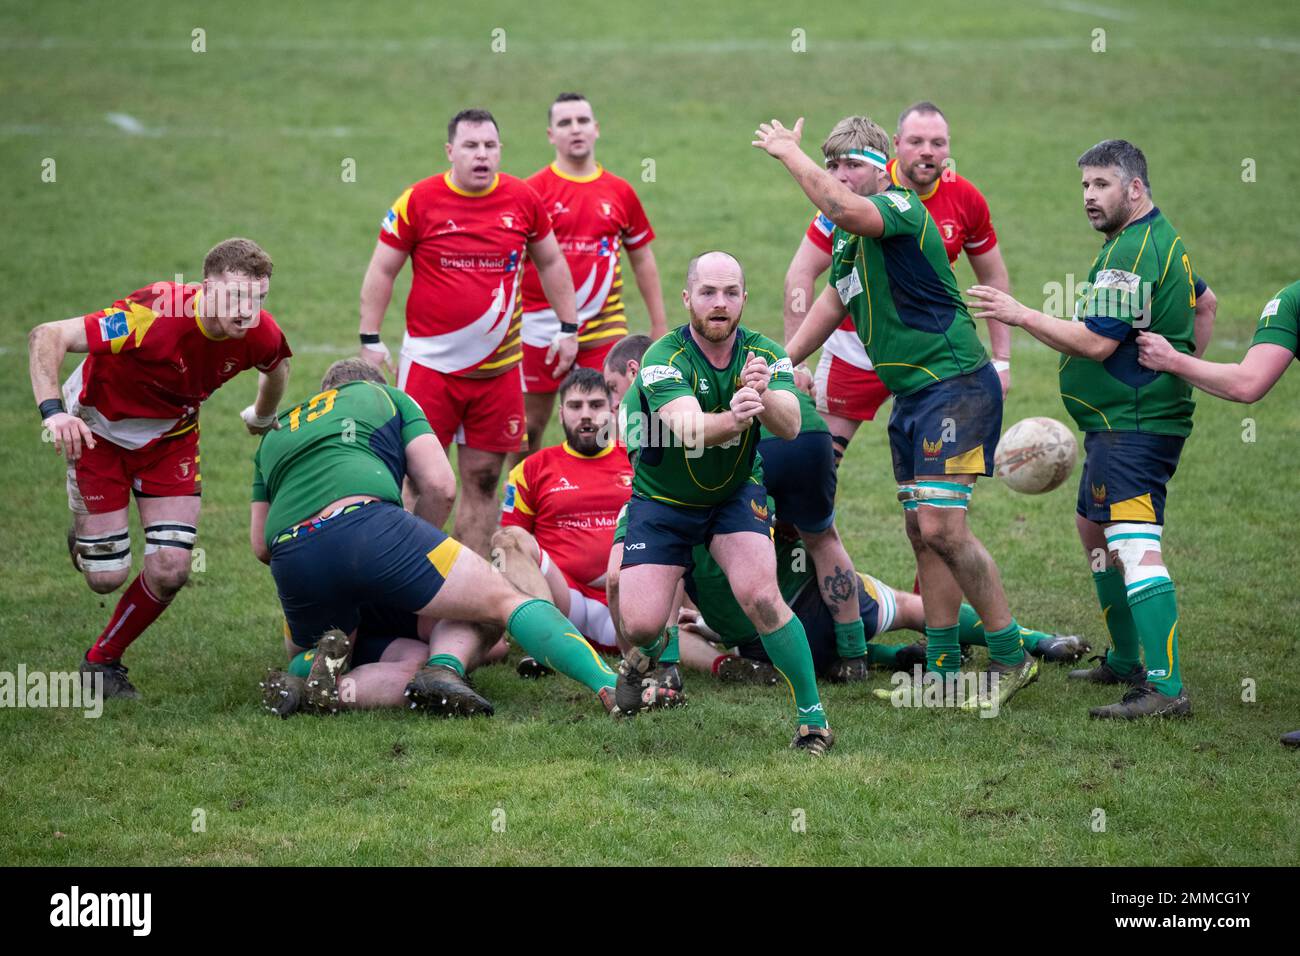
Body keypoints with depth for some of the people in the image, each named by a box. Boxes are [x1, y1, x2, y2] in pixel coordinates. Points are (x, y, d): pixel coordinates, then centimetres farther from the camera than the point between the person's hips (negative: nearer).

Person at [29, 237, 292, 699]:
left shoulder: (262, 336, -21)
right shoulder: (154, 315, -38)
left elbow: (276, 366, 7)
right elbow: (47, 336, -38)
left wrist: (262, 417, 23)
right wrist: (53, 411, -50)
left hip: (171, 432, 4)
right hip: (99, 428, -4)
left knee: (170, 571, -9)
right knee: (106, 576, -5)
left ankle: (102, 660, 18)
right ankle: (85, 540, 34)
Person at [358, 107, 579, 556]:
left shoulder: (524, 200, 3)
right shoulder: (419, 201, -6)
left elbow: (551, 263, 17)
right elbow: (382, 271, 1)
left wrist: (568, 328, 14)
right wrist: (370, 340, -4)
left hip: (498, 366, 3)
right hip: (430, 363, -3)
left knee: (483, 478, 6)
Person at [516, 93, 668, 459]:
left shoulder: (620, 191, 7)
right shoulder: (533, 191, -3)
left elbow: (642, 257, 15)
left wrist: (659, 323, 14)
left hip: (604, 326, 2)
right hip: (541, 328, -2)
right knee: (529, 425, 6)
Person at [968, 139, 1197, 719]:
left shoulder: (1132, 254, -19)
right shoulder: (1161, 239, 16)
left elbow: (1096, 343, -23)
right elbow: (1203, 303, 32)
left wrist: (1021, 315, -16)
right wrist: (1179, 366, 32)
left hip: (1130, 426, -12)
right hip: (1122, 422, 12)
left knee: (1134, 546, -19)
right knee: (1093, 529, 24)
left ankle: (1166, 687, -27)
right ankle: (1126, 660, 33)